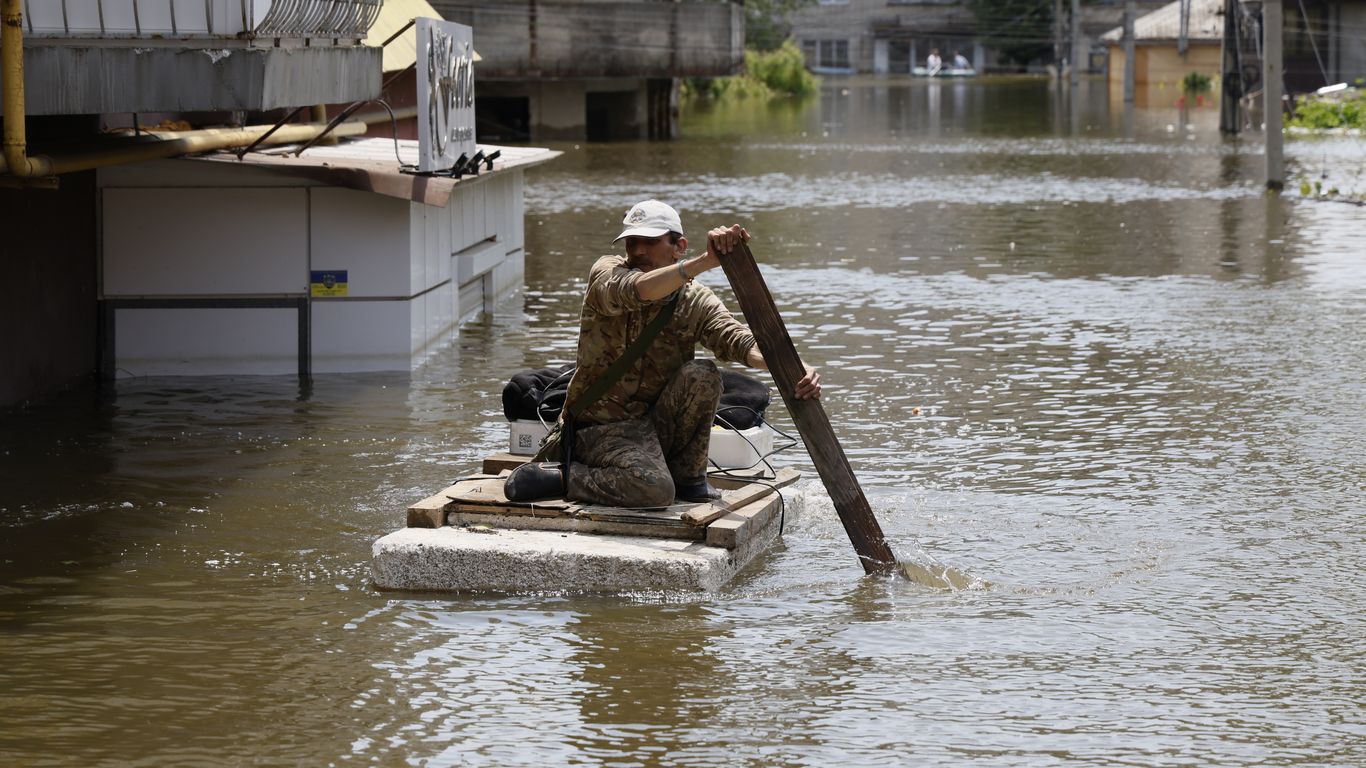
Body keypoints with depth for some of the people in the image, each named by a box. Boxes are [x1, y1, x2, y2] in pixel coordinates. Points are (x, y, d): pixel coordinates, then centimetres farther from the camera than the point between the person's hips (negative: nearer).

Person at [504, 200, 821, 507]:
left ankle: (686, 475, -4)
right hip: (602, 427, -4)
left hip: (656, 422, 4)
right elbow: (635, 291, -34)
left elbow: (739, 340, -19)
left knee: (702, 376, -23)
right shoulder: (606, 272, -10)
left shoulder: (696, 302, -2)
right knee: (655, 489, -30)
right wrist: (707, 261, -49)